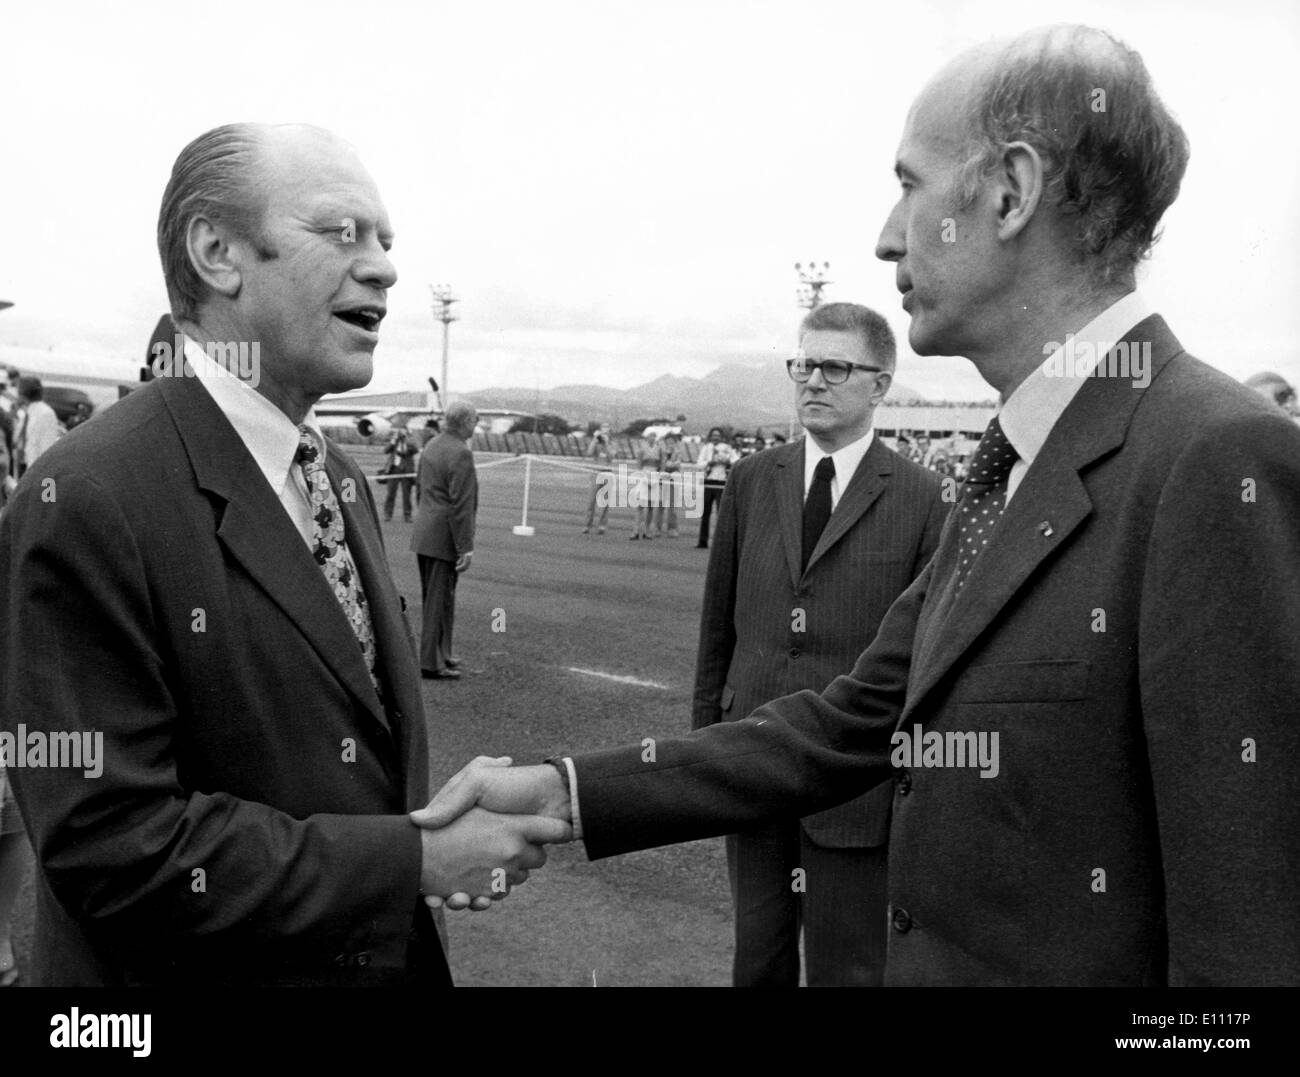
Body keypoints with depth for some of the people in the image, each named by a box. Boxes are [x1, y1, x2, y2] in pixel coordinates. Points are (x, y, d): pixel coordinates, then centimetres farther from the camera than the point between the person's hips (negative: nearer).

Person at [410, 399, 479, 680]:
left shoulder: (431, 445, 10)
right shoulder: (460, 453, -19)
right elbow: (460, 506, -21)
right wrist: (466, 548, -18)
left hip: (423, 534, 9)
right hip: (443, 539, -9)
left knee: (434, 598, 19)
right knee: (440, 601, 0)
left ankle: (441, 654, 31)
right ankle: (432, 664, 7)